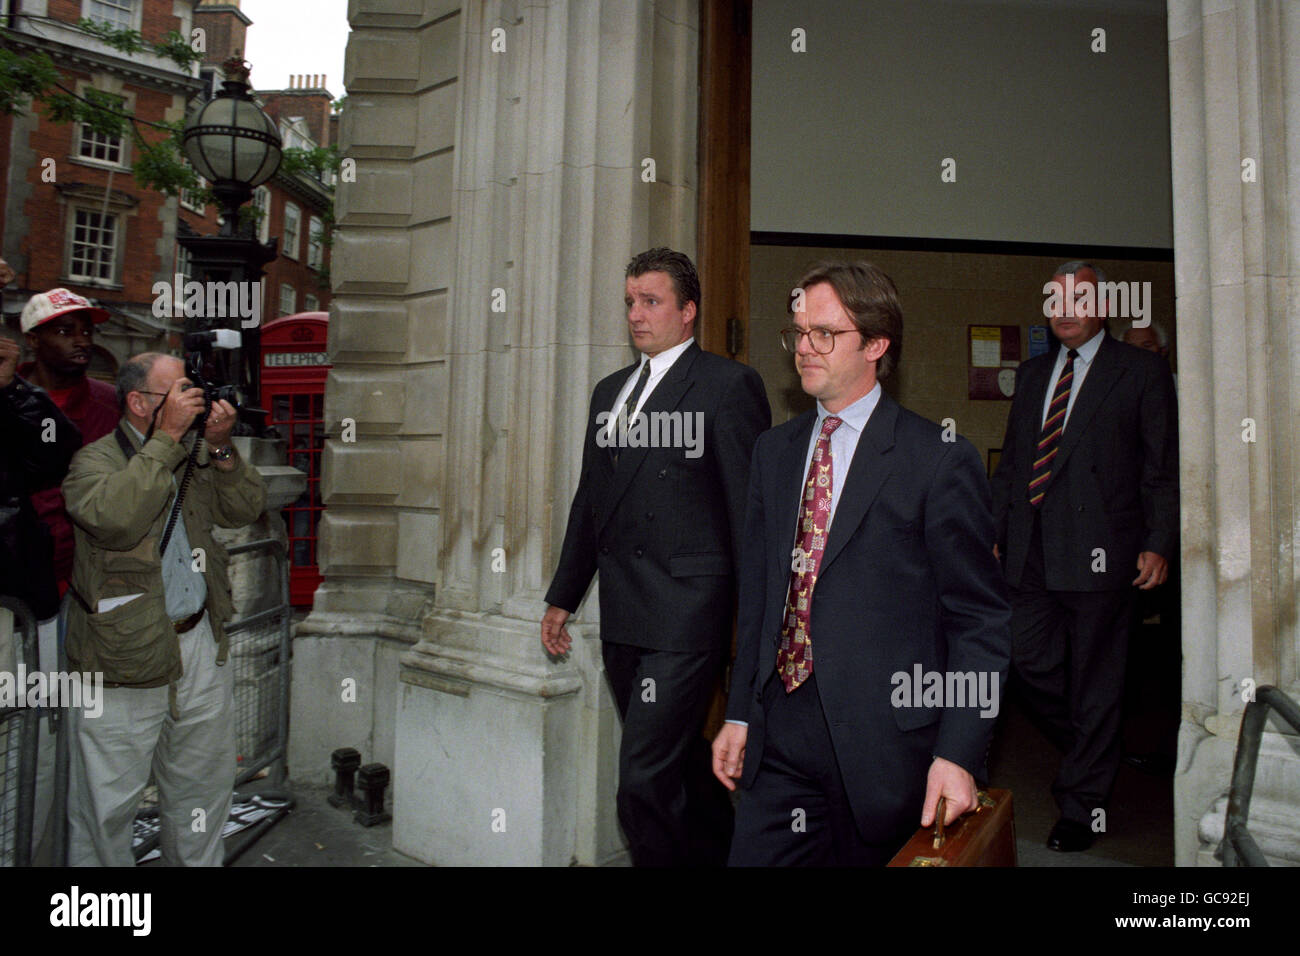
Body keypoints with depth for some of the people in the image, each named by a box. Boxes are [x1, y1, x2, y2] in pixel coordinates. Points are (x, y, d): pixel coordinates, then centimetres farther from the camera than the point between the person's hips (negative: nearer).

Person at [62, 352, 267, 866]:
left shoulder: (194, 457, 10)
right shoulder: (95, 459, -7)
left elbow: (246, 508, 4)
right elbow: (115, 516, -27)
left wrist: (220, 447, -9)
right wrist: (166, 438, -23)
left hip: (201, 647, 6)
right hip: (124, 658, -5)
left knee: (204, 780, 18)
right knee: (108, 799, 6)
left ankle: (199, 862, 37)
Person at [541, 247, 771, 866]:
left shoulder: (728, 385, -4)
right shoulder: (609, 391, 17)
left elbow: (750, 507, -8)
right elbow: (589, 500, 20)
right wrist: (562, 598, 21)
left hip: (685, 614, -7)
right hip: (621, 620, 7)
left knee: (645, 781, -7)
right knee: (678, 768, 19)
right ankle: (719, 851, 39)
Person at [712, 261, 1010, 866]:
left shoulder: (941, 460, -8)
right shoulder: (773, 451, 9)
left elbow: (980, 621, -7)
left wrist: (959, 754, -12)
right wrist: (739, 713, 10)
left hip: (885, 742, -4)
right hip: (778, 737, 4)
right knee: (752, 857, 6)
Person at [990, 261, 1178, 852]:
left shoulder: (1142, 371, 2)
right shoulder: (1032, 374, 17)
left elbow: (1164, 467, -1)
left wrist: (1159, 545, -9)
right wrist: (996, 532, 11)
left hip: (1098, 553, -5)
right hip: (1031, 554, 5)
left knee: (1094, 681, 4)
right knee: (1030, 666, 6)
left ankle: (1083, 805, 20)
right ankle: (1091, 755, 35)